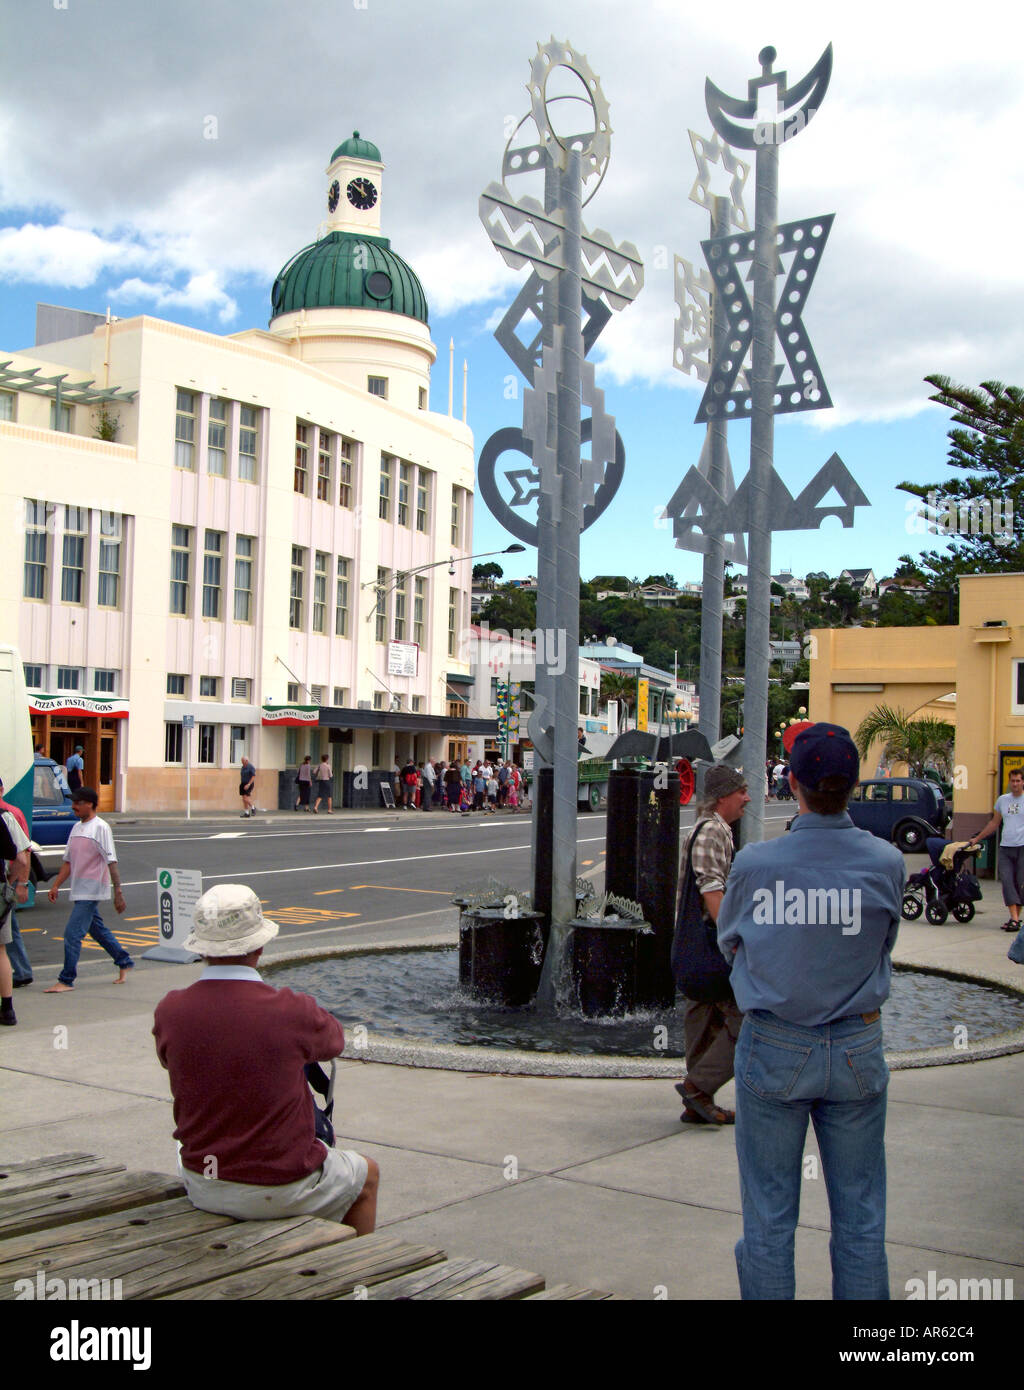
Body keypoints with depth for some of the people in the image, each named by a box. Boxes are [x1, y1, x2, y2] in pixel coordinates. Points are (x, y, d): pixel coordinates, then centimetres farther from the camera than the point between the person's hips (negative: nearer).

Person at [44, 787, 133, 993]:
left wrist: (118, 892, -16)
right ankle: (124, 962, 32)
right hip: (79, 891, 8)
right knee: (97, 930, 17)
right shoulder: (76, 828, 13)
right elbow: (69, 861, 19)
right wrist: (55, 885, 11)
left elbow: (111, 862, -13)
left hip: (92, 891, -8)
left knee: (72, 933, -11)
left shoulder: (100, 827, -11)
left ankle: (66, 981, -7)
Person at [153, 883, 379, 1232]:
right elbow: (333, 1039, -1)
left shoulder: (170, 1011, -13)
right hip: (279, 1191, -4)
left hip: (201, 1189, 4)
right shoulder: (290, 1012, -23)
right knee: (367, 1175, 26)